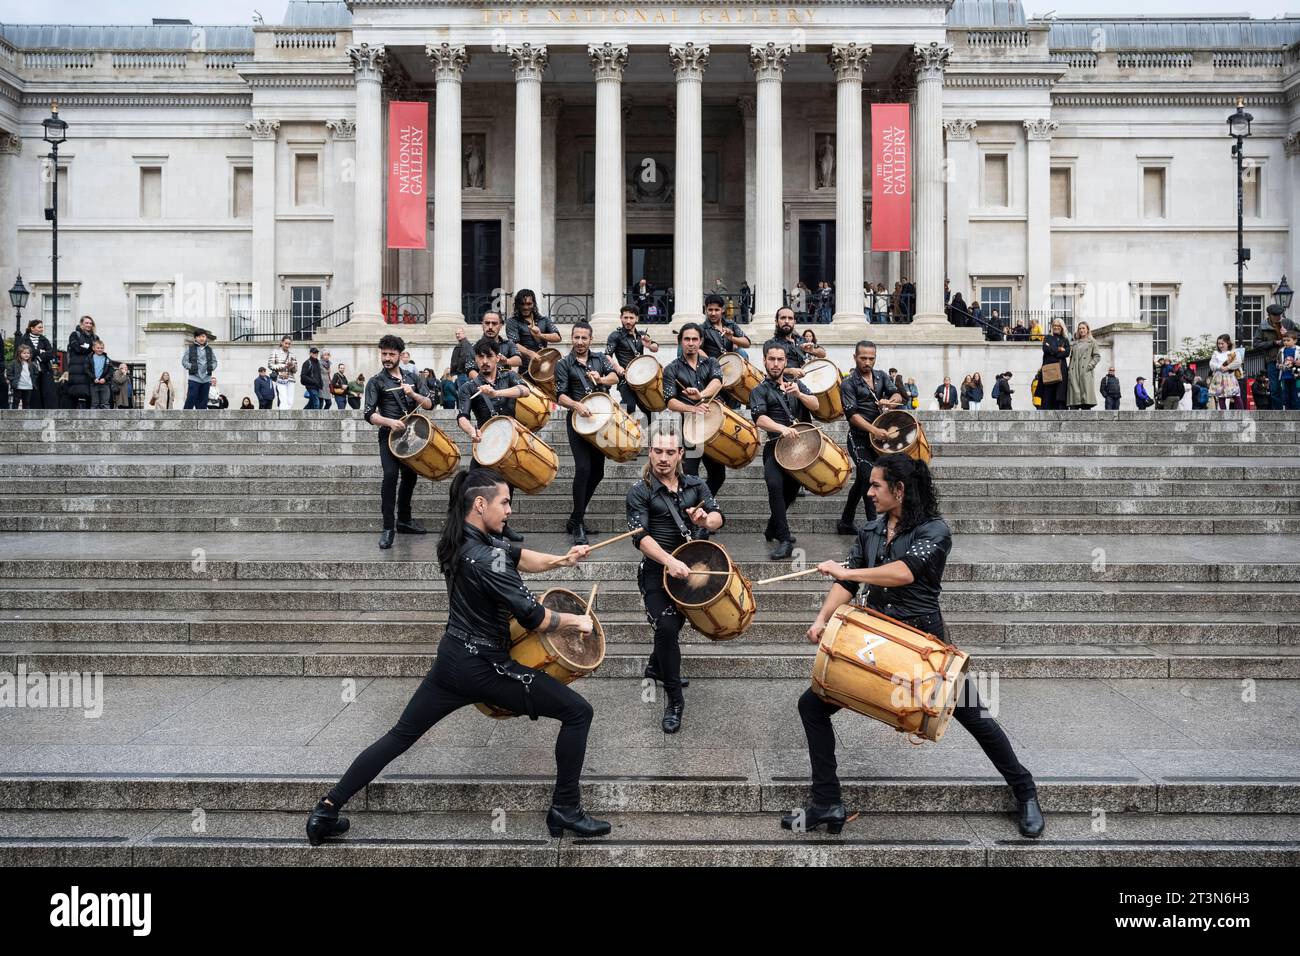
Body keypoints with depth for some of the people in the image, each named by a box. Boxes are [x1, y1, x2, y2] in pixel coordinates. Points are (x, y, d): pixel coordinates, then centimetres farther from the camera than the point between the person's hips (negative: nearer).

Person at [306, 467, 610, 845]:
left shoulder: (458, 539, 3)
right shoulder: (486, 558, -25)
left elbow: (516, 556, 14)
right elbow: (534, 618, -23)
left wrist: (559, 560, 1)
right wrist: (576, 622, -7)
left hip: (450, 658, 8)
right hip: (485, 668, -8)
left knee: (400, 735, 17)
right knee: (578, 711, 1)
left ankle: (326, 810, 19)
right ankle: (565, 810, 6)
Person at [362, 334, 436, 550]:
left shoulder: (411, 378, 11)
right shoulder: (376, 382, -1)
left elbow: (430, 404, 4)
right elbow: (369, 414, -10)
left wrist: (413, 394, -14)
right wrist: (389, 422, -27)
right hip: (389, 435, -5)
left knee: (410, 475, 14)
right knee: (391, 475, -22)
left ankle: (404, 520, 33)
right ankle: (388, 529, -19)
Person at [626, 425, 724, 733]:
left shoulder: (695, 485, 4)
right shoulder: (640, 492, -9)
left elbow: (718, 517, -7)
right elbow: (641, 536, -20)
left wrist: (705, 518, -32)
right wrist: (670, 561, -36)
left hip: (690, 566, 5)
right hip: (657, 570, -5)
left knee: (677, 622, 21)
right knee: (666, 627, -18)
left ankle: (656, 667, 51)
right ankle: (674, 701, -5)